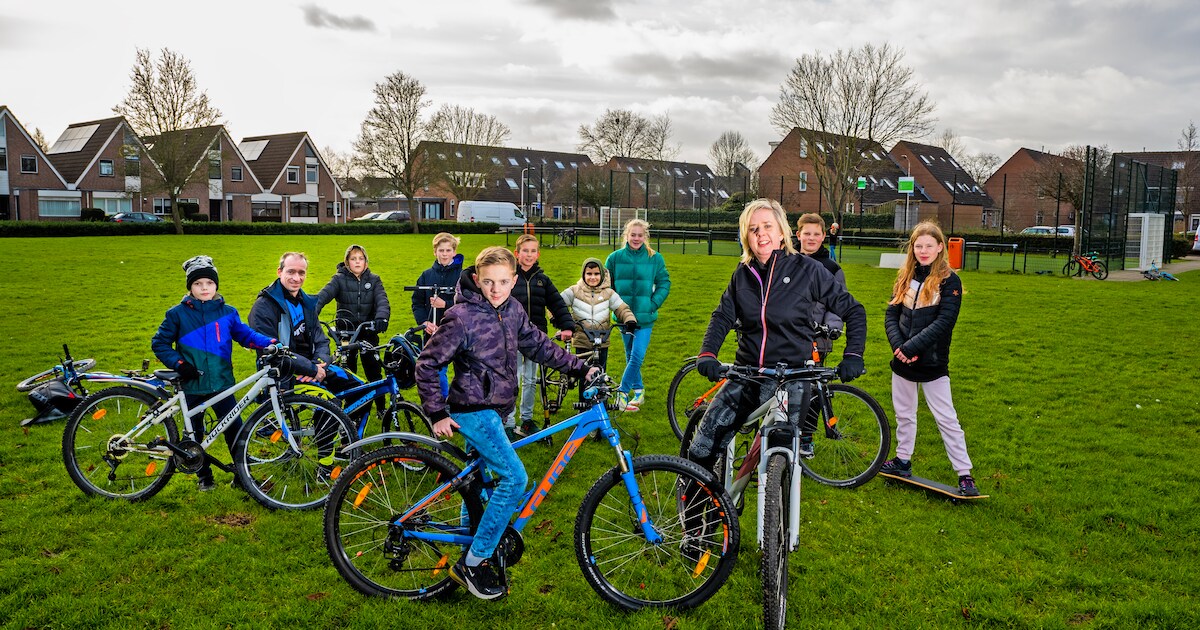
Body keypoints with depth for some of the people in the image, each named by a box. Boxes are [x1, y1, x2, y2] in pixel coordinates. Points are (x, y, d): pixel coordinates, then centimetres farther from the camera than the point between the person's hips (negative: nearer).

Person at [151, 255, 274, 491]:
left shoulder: (227, 312, 2)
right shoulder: (177, 314, -1)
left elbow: (245, 334, 5)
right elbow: (159, 343, 4)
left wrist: (270, 343, -13)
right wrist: (179, 363, -10)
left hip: (221, 383, 0)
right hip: (192, 385, 0)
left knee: (235, 428, -2)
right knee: (195, 433, 12)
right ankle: (203, 475, 29)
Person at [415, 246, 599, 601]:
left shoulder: (511, 310, 1)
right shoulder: (462, 317, -20)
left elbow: (538, 346, 12)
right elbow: (427, 364, -15)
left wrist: (580, 368, 8)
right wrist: (437, 414, -17)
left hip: (495, 409, 8)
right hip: (473, 410, -8)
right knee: (515, 478, -17)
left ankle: (471, 554, 38)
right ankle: (472, 564, -7)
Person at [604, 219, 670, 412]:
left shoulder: (655, 258, -3)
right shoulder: (615, 257, 0)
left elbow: (664, 283, 3)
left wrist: (653, 304, -8)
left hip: (645, 317, -2)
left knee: (638, 356, -11)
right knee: (631, 356, 12)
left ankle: (622, 391, 0)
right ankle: (638, 390, 27)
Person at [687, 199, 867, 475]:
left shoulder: (807, 269, -4)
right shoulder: (742, 275, 8)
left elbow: (853, 310, 1)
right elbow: (723, 316, 1)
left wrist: (853, 355, -12)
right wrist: (707, 354, -18)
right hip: (745, 374, 3)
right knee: (701, 449, -2)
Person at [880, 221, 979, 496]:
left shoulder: (949, 281, -8)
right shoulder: (905, 278, 7)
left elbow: (944, 322, -17)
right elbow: (891, 315, 3)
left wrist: (912, 346, -21)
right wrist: (898, 345, -13)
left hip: (932, 363, -5)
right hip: (902, 361, 5)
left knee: (946, 418, -2)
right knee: (904, 414, 17)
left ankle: (964, 474, 5)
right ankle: (903, 461, 32)